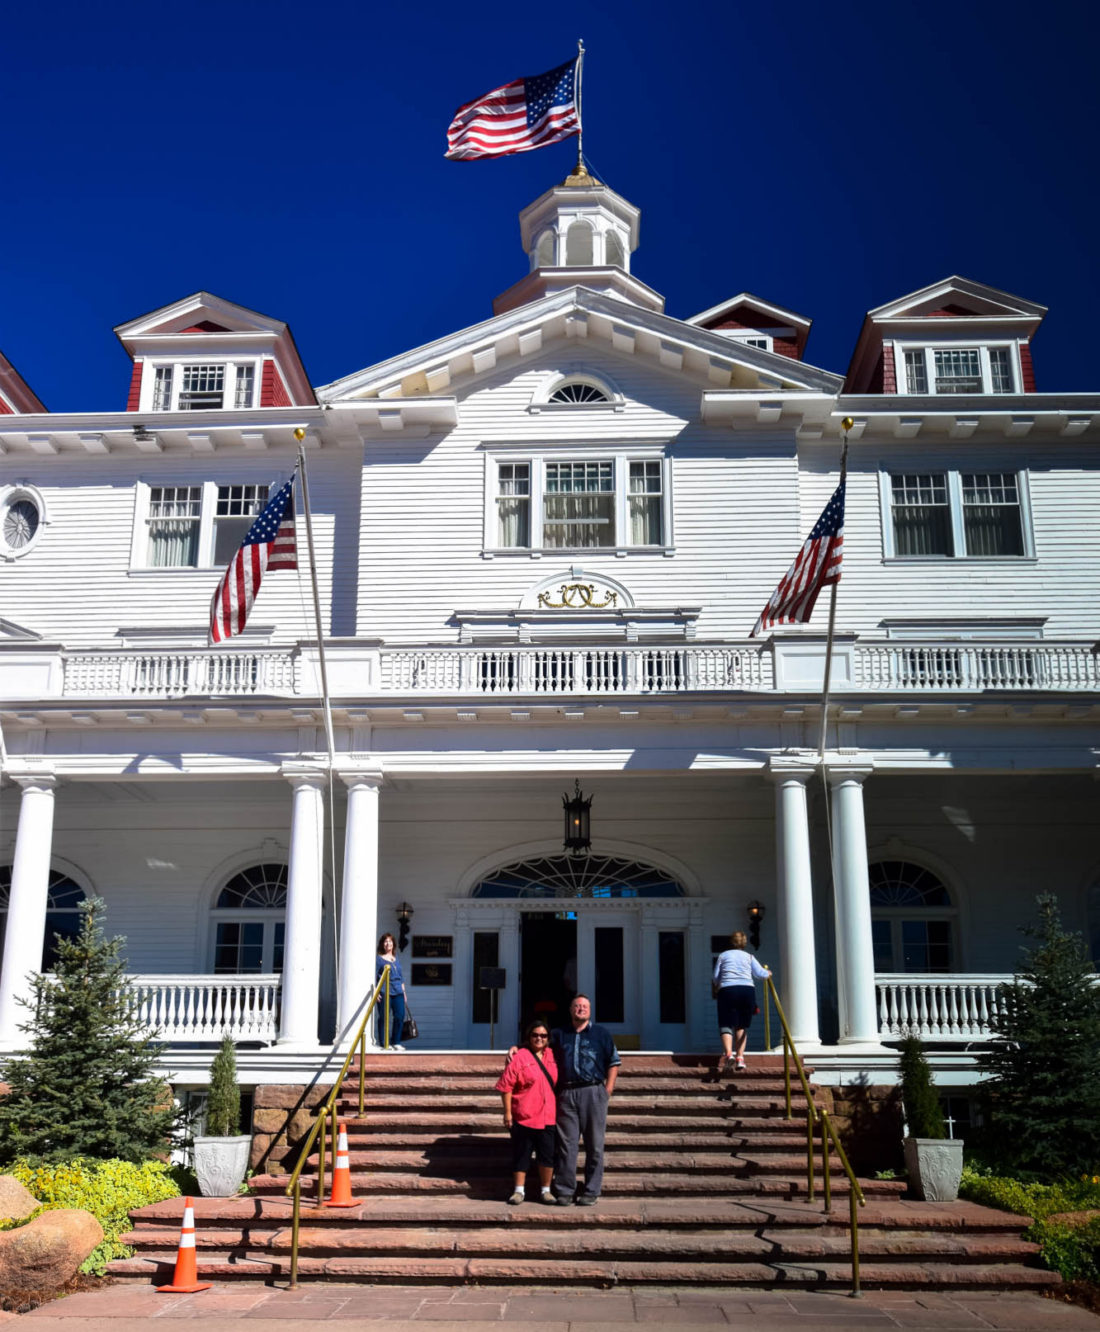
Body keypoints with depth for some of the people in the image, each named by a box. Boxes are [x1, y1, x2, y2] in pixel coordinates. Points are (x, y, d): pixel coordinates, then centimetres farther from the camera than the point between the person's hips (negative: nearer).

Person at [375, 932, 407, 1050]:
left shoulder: (397, 959, 18)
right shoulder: (379, 959, 1)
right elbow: (374, 976, -4)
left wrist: (403, 992, 19)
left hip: (398, 992, 5)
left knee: (400, 1016, 0)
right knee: (384, 1017, -3)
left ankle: (395, 1042, 11)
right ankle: (383, 1043, 3)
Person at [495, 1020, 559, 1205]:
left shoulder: (552, 1056, 8)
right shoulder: (519, 1057, -8)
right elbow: (506, 1087, -8)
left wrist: (560, 1109, 21)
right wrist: (507, 1112, -10)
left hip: (548, 1117, 4)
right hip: (523, 1117, -4)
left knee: (547, 1155, 5)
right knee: (521, 1155, 5)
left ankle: (546, 1191, 18)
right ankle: (518, 1191, 16)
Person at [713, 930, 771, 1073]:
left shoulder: (723, 956, 16)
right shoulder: (749, 956, 16)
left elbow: (716, 977, 13)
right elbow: (760, 974, 6)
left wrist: (716, 989, 33)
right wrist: (768, 973, 28)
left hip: (727, 991, -1)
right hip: (748, 990, 2)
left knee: (726, 1025, -4)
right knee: (742, 1026, 12)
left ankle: (728, 1053, -29)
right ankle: (740, 1057, 0)